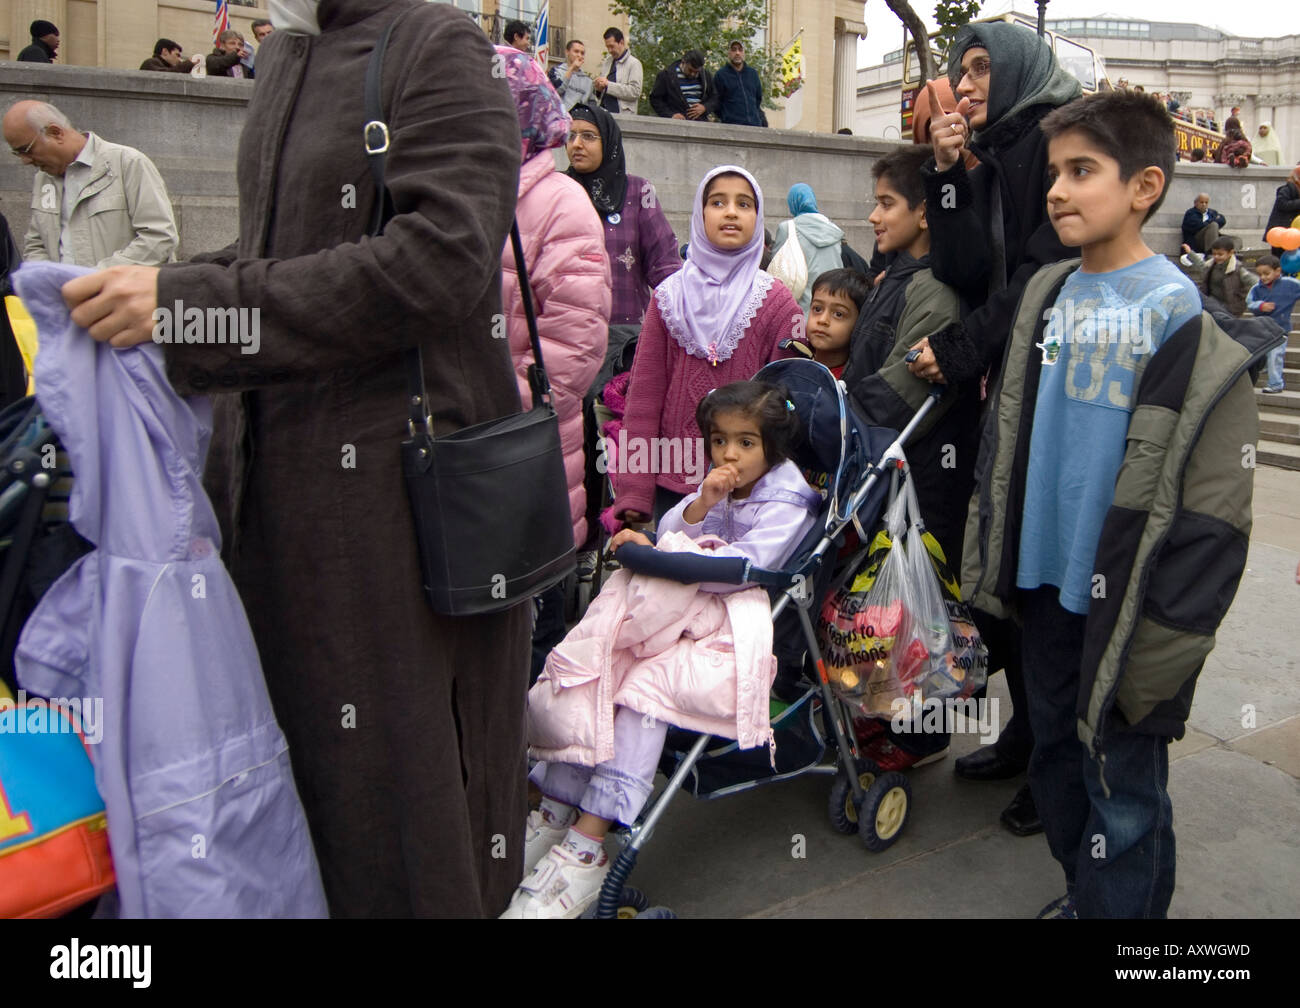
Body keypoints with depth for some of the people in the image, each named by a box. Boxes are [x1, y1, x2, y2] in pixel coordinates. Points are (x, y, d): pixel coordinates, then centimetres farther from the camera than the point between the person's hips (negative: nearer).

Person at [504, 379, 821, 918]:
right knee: (588, 673, -15)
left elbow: (743, 566, -20)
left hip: (740, 626, -7)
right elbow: (670, 535, 9)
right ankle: (554, 813, -11)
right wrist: (701, 505, -12)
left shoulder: (787, 500, -7)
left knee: (646, 686, -29)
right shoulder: (720, 486, 16)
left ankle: (587, 849, -26)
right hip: (690, 609, 8)